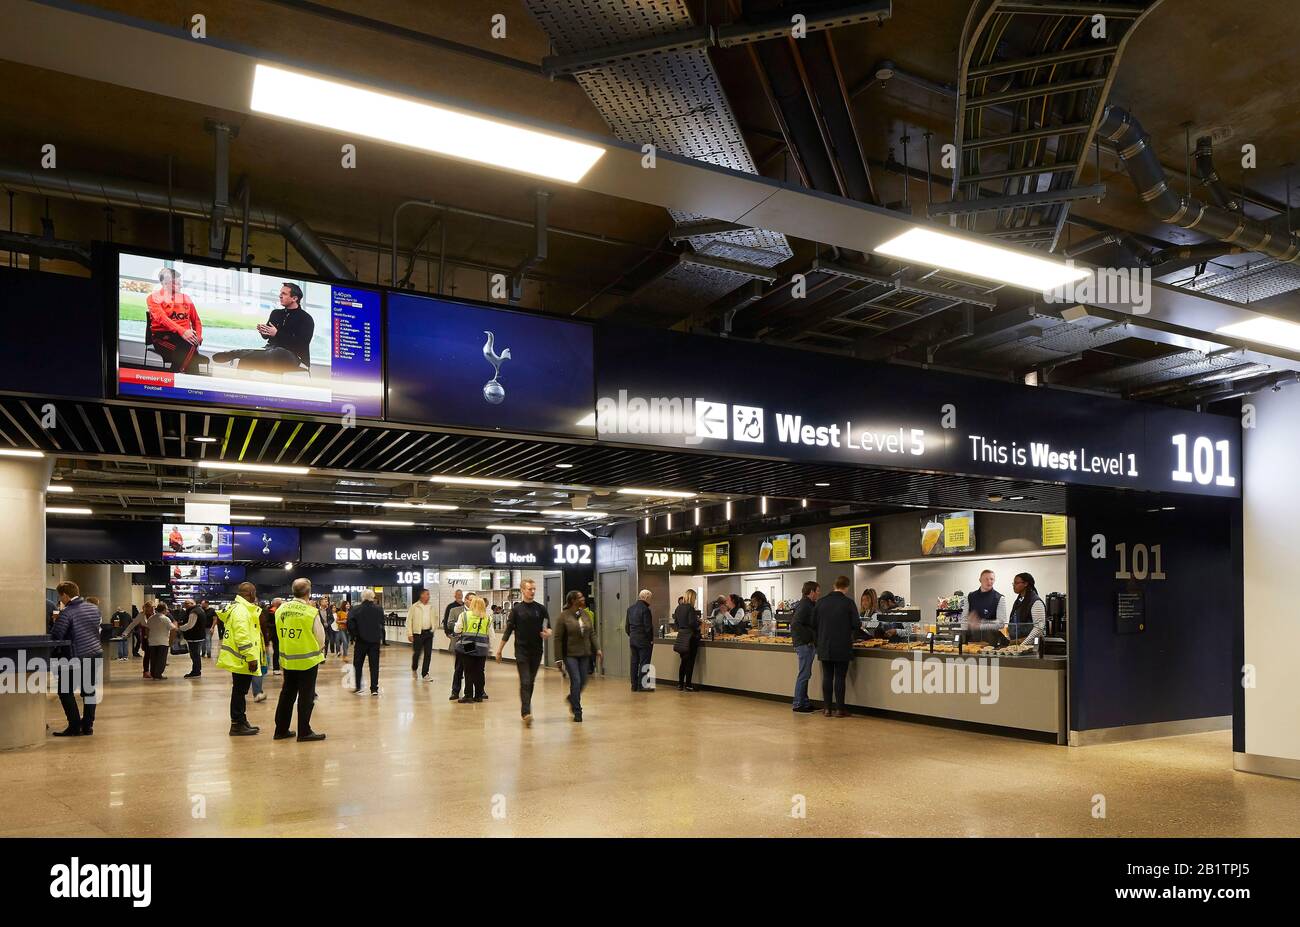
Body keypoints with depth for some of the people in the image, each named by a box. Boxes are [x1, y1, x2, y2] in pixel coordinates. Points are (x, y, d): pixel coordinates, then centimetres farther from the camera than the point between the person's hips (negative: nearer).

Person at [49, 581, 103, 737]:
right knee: (89, 691, 14)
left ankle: (75, 726, 2)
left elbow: (55, 636, -13)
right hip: (97, 654, 7)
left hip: (80, 658, -7)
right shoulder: (94, 608, 10)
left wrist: (57, 620, 5)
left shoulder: (67, 612, -12)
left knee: (65, 691, 5)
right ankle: (87, 725, 16)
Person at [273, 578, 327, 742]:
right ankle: (304, 732, 10)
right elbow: (320, 638, -7)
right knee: (306, 697, 5)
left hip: (287, 659, 5)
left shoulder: (281, 610, -1)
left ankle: (281, 730, 23)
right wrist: (320, 652, 11)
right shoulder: (312, 612, -15)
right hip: (307, 660, -5)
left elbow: (280, 633, 9)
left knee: (287, 695, 16)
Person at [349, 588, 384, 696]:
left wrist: (354, 635, -3)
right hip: (375, 640, 1)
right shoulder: (379, 609, -2)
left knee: (358, 664, 14)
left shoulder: (356, 610, -8)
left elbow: (350, 624, -15)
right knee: (374, 665, 6)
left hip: (361, 640, -1)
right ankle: (374, 689, 5)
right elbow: (382, 624, 3)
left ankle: (358, 687, 13)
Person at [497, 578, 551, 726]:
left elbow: (549, 628, 7)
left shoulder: (541, 609, 4)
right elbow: (508, 631, 3)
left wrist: (547, 633, -17)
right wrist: (499, 650, 4)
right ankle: (526, 713, -16)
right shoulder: (516, 609, -1)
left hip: (536, 651, 3)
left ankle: (525, 709, 24)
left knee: (531, 682, 10)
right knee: (525, 682, -11)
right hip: (521, 650, -3)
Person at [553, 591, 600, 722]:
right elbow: (558, 638, -9)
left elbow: (591, 633, 13)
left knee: (583, 682, 9)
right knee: (576, 681, -8)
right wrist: (559, 658, -11)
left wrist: (596, 649, 4)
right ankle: (577, 712, 4)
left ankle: (572, 698, 38)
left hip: (584, 654, 5)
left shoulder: (584, 614, 6)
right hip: (570, 654, -5)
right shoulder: (564, 616, -10)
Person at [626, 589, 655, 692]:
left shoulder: (630, 609, 10)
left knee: (634, 662, 11)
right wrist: (651, 639, -6)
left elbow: (627, 625, 15)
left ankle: (634, 685, 14)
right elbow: (648, 627, -16)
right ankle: (642, 685, -2)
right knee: (644, 663, -2)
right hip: (644, 640, -8)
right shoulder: (645, 609, -16)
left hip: (633, 640, 8)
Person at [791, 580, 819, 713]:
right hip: (804, 644, -10)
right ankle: (798, 704, 0)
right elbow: (795, 624, -23)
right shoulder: (804, 605, -15)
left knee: (805, 674, 14)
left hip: (809, 644, 10)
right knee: (803, 674, -6)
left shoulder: (810, 605, 16)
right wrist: (808, 637, -19)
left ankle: (804, 702, 20)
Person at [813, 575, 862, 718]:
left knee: (827, 677, 8)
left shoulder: (821, 602, 2)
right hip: (842, 647, -3)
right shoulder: (848, 602, -9)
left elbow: (814, 623, 6)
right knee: (840, 678, 2)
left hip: (824, 647, 3)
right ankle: (840, 709, 4)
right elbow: (856, 625, -8)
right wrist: (857, 633, 15)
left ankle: (827, 708, 11)